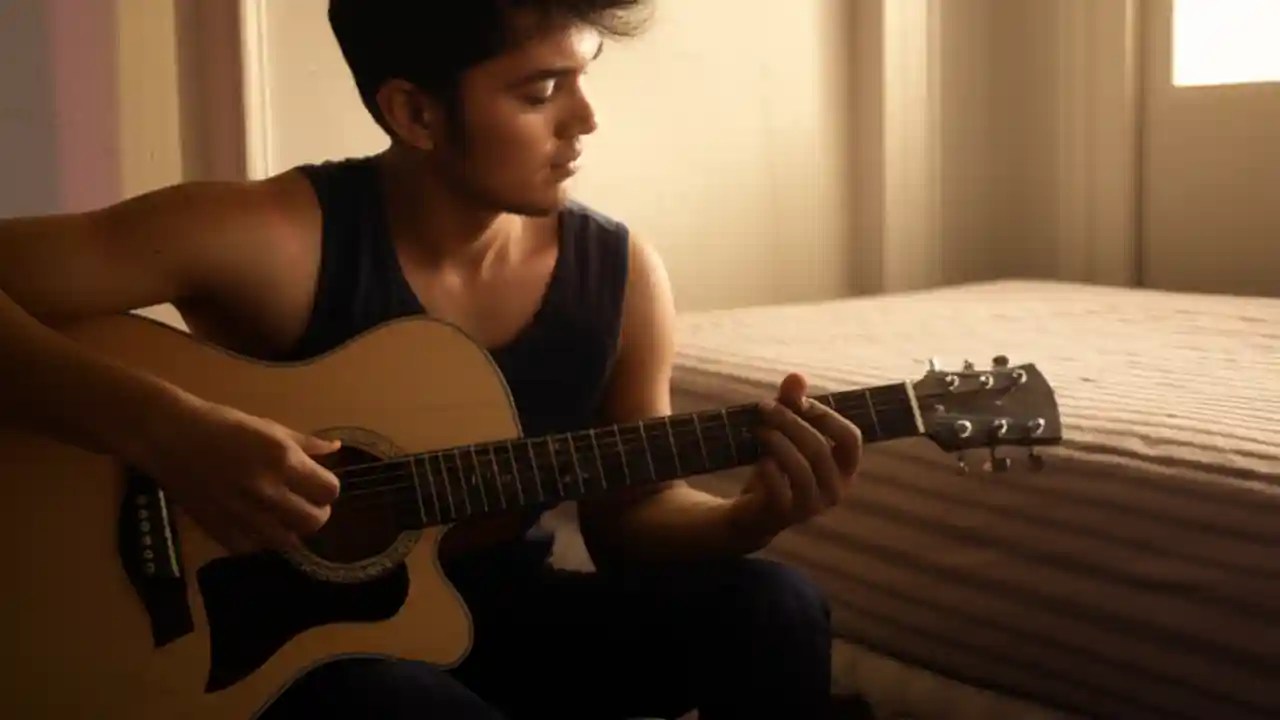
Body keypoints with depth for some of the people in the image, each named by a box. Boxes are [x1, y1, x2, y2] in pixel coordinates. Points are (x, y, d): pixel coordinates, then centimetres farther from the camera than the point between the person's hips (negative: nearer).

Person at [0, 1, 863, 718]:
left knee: (772, 607, -20)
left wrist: (754, 514, -16)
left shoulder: (622, 275, -5)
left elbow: (631, 513, 4)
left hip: (501, 608, 4)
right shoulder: (274, 240, -19)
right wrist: (164, 430, -35)